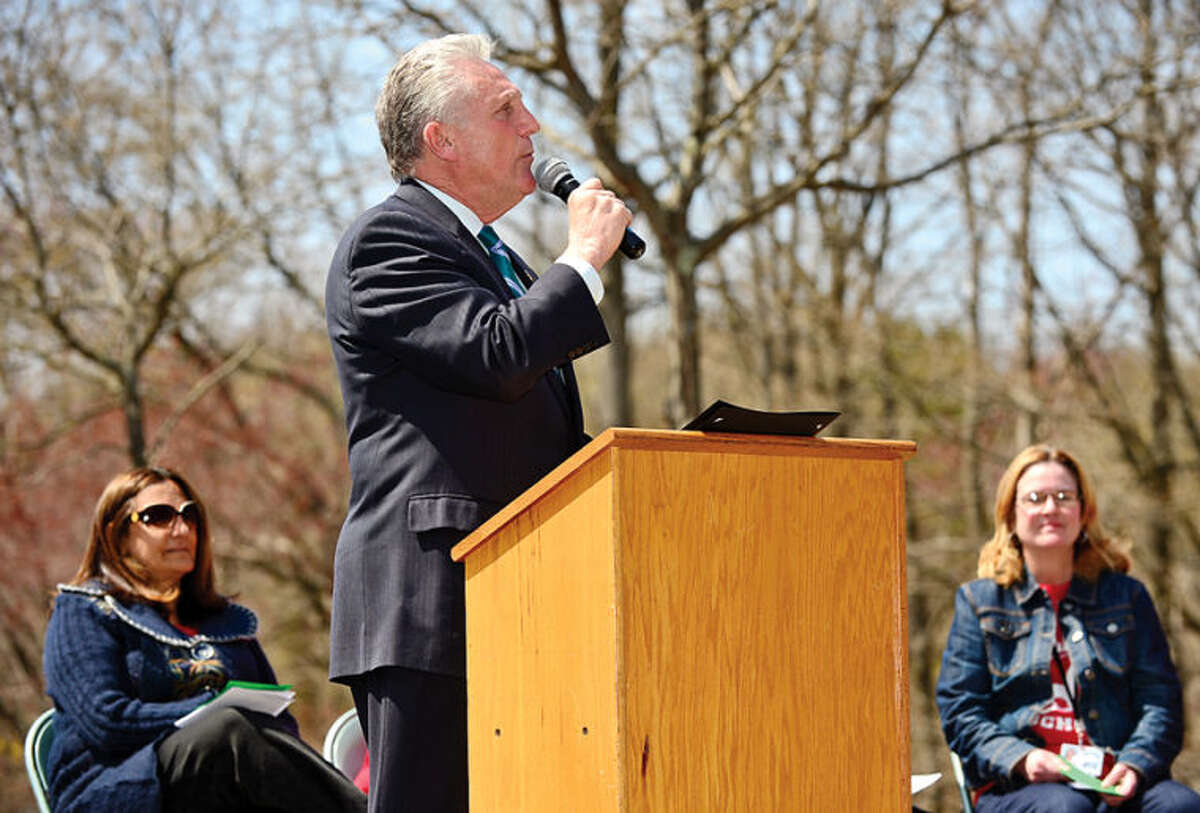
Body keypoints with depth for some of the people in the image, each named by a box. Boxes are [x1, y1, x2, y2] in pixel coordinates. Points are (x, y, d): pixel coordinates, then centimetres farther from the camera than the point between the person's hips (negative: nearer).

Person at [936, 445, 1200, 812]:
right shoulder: (979, 601, 15)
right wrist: (1021, 758, -12)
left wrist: (1134, 764, -10)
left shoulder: (1126, 596, 19)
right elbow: (960, 713, 8)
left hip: (1116, 783, 2)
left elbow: (1160, 702, 11)